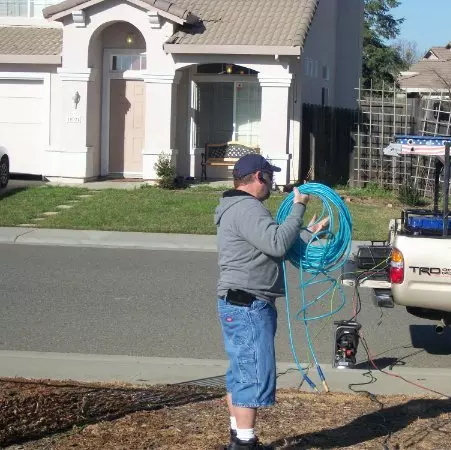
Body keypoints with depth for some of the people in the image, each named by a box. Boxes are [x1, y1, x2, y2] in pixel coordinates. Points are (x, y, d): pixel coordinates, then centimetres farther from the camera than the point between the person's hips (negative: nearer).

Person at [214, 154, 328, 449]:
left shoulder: (241, 208, 20)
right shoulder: (247, 208, -16)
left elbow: (272, 244, 26)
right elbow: (278, 244, -24)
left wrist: (309, 232, 20)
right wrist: (298, 208, -16)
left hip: (242, 306, 11)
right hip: (248, 307, -11)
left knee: (242, 374, 15)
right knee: (254, 375, -8)